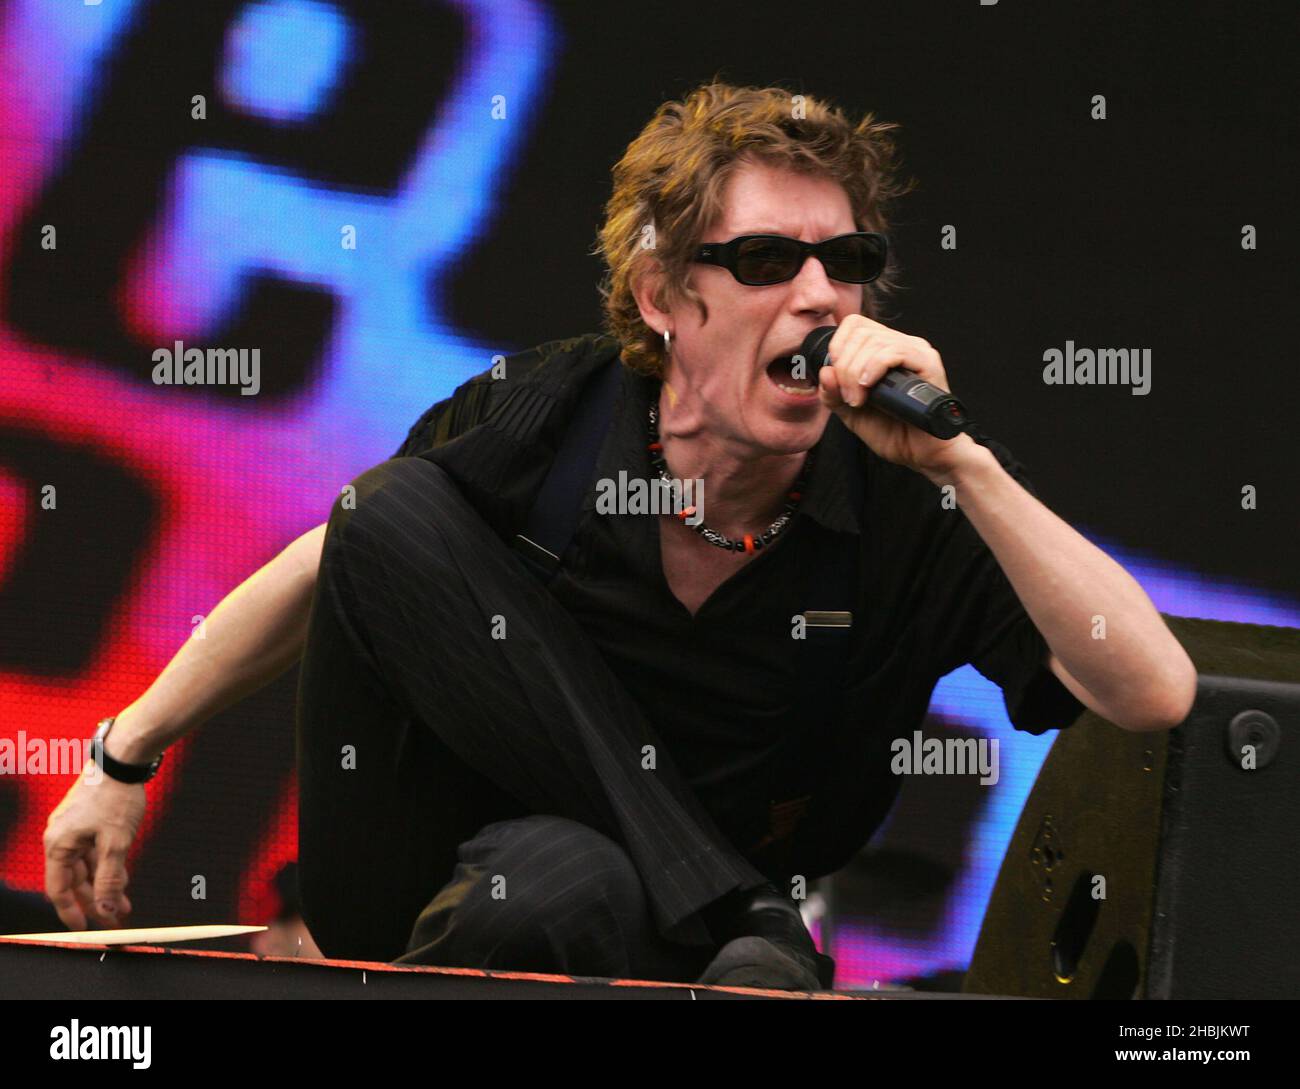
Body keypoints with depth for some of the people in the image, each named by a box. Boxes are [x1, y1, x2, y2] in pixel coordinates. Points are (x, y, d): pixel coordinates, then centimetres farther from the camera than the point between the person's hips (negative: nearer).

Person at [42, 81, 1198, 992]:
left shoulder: (917, 494, -14)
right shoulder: (545, 413, -10)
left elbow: (1156, 694, -26)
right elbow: (318, 576, 6)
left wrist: (962, 464, -34)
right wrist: (125, 758, 8)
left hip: (661, 935, -5)